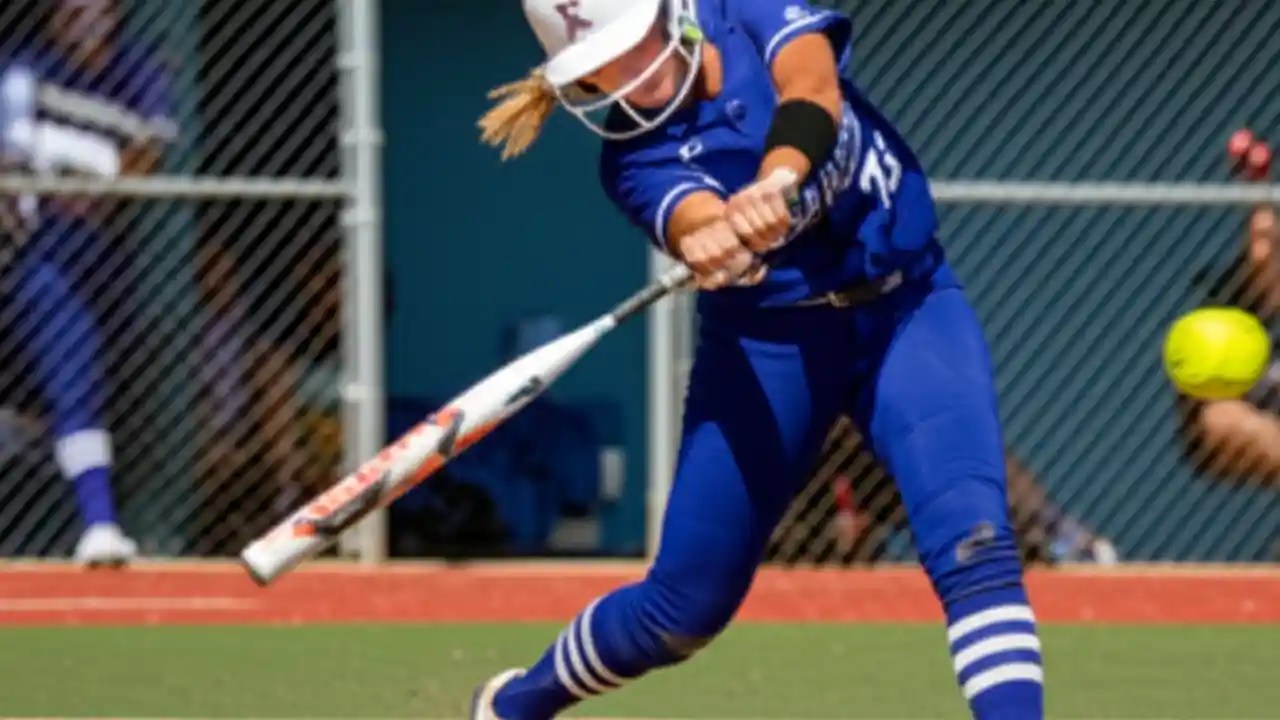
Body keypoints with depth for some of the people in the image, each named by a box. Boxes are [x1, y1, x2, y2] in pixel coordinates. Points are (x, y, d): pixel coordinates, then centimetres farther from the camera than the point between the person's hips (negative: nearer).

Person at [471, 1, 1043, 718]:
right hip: (766, 346, 0)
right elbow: (701, 225, -30)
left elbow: (812, 88, -28)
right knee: (686, 605, 9)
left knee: (974, 543, -24)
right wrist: (718, 240, -55)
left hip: (909, 310, 0)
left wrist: (776, 182, -49)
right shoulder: (635, 156, -8)